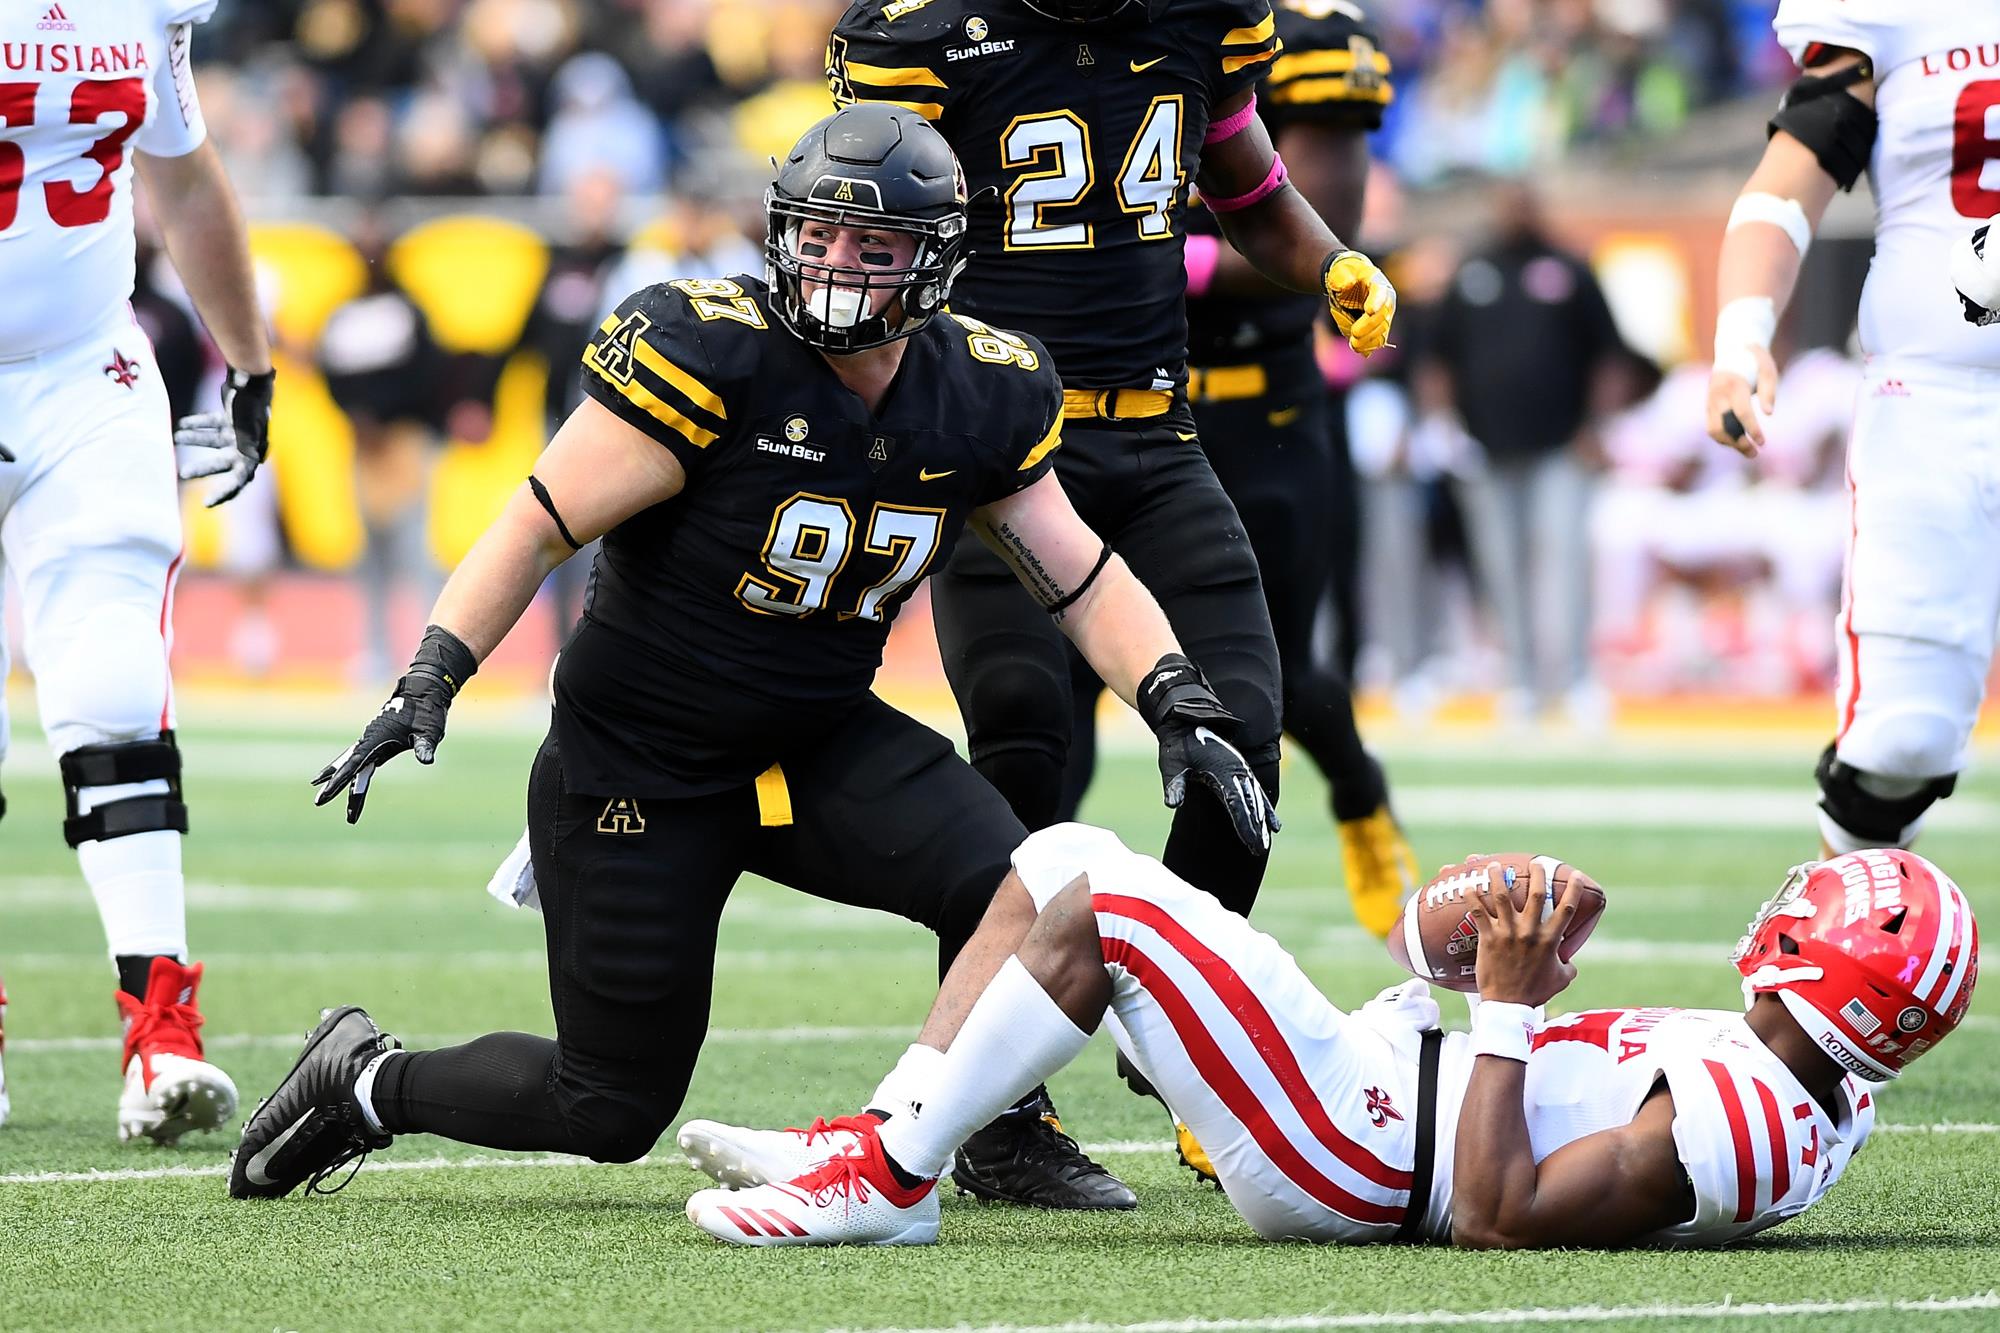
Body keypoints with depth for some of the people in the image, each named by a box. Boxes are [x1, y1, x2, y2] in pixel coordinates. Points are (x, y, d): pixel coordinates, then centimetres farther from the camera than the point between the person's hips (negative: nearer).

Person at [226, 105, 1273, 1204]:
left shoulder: (979, 401, -4)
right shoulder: (708, 353, -21)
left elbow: (1082, 576, 5)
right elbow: (538, 526, -17)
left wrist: (1182, 710, -9)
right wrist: (426, 686, -24)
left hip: (823, 743, 5)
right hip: (639, 770, -5)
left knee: (1006, 887, -23)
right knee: (613, 1111, 0)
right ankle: (367, 1082, 27)